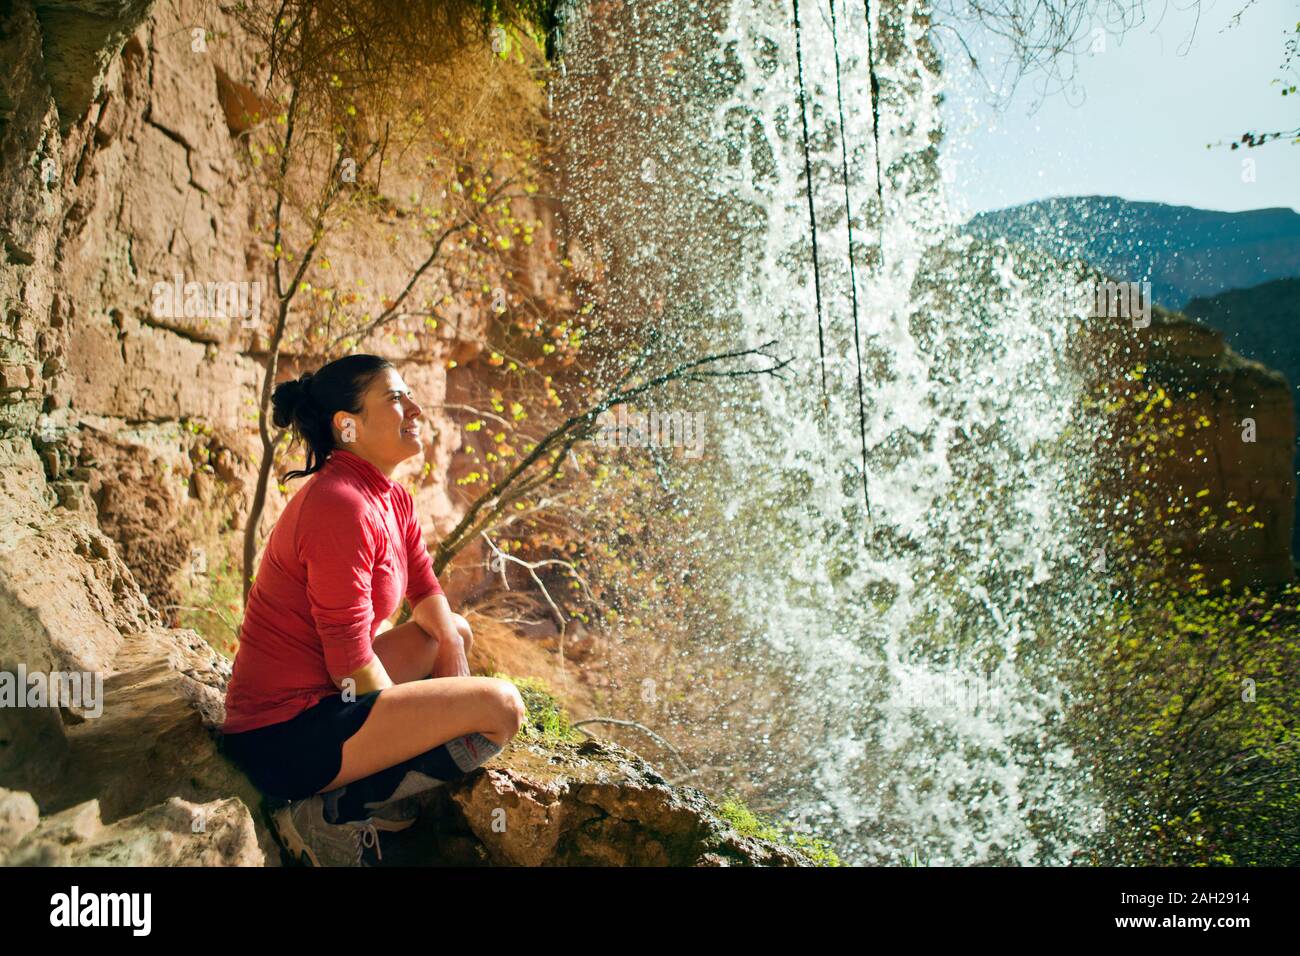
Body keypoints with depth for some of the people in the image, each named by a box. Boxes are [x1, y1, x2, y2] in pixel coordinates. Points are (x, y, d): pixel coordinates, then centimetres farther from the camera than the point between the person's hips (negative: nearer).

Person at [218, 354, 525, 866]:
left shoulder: (393, 498, 7)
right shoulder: (341, 506, -22)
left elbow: (427, 595, 14)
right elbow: (350, 664, -21)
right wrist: (416, 725, -6)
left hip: (321, 694, 10)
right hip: (286, 735, -10)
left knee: (455, 629, 25)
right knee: (502, 705, -18)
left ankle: (381, 791, 13)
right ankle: (334, 813, -7)